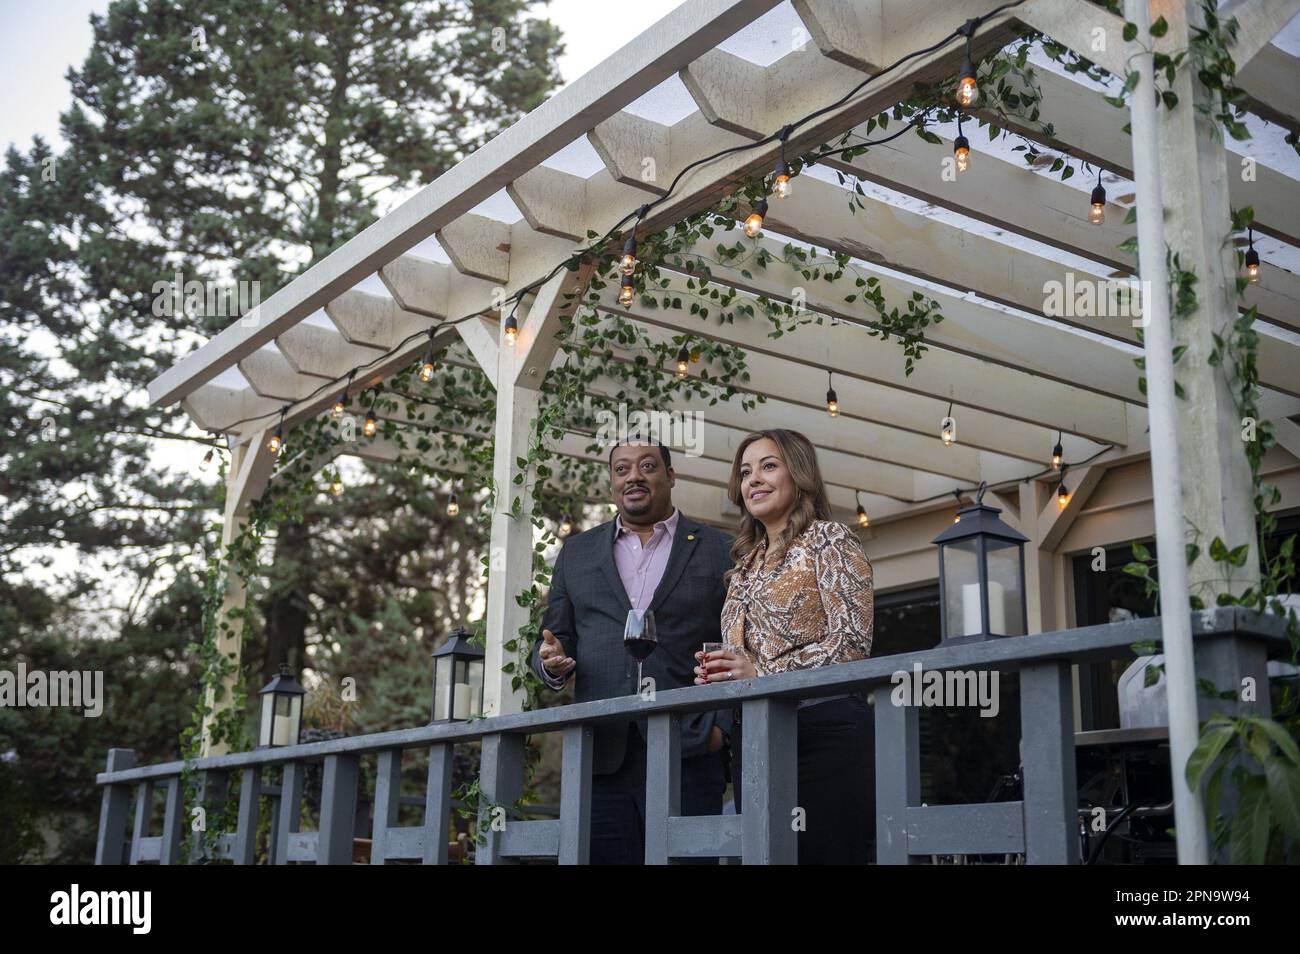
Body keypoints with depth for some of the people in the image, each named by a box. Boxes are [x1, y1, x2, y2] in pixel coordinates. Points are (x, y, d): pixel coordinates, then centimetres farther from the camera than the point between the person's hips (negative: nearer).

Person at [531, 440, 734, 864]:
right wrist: (551, 660, -5)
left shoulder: (719, 551, 9)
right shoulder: (577, 552, 18)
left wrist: (721, 725, -10)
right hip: (601, 759, 2)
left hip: (687, 756, -2)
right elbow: (553, 636, 18)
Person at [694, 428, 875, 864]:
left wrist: (762, 673, -15)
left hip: (825, 733, -7)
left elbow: (851, 641, -11)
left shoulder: (828, 539, 0)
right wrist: (717, 674, 1)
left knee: (826, 853, -9)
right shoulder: (746, 564, 21)